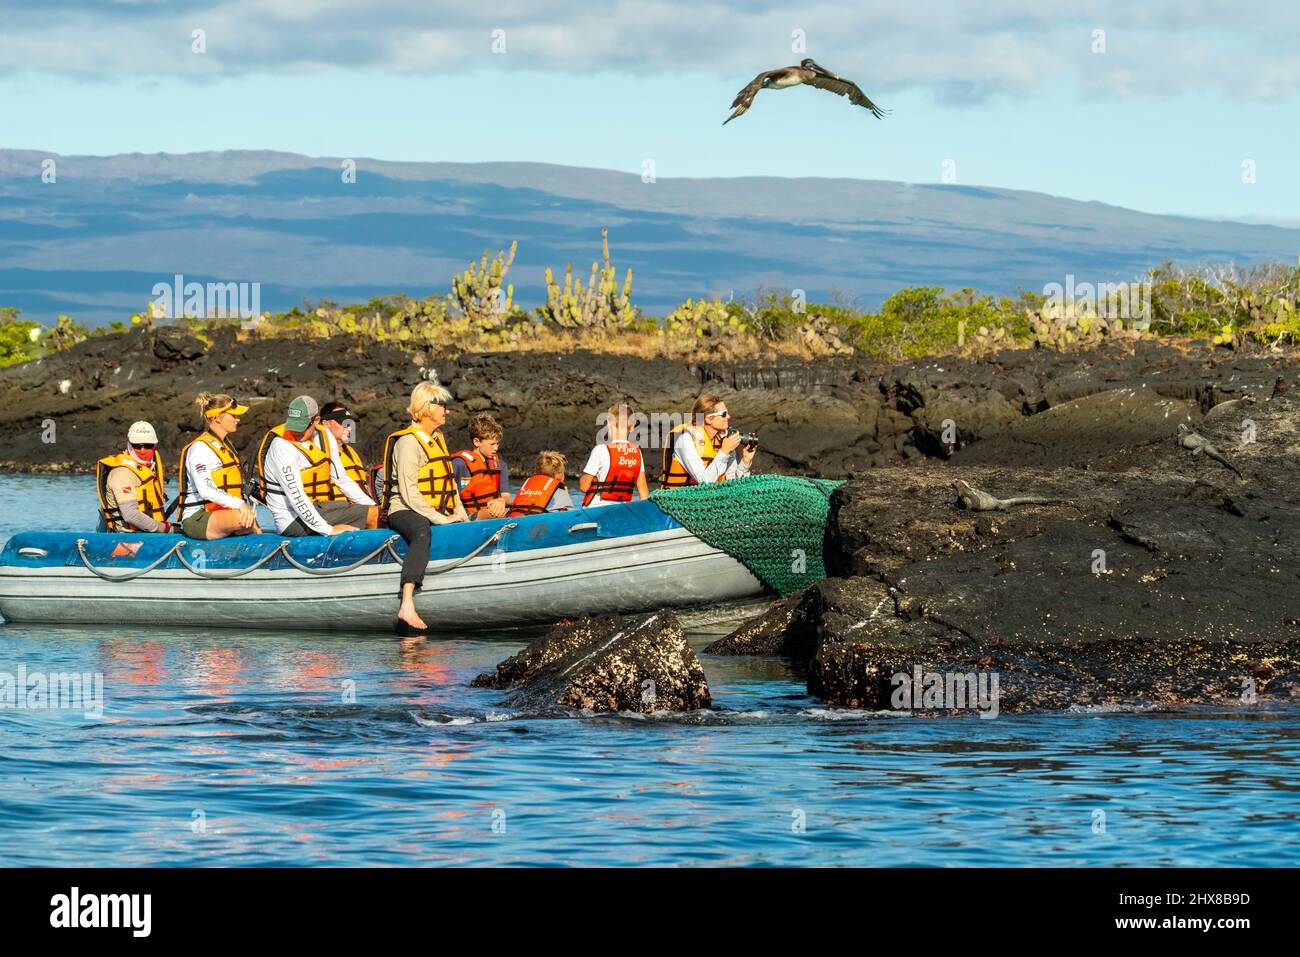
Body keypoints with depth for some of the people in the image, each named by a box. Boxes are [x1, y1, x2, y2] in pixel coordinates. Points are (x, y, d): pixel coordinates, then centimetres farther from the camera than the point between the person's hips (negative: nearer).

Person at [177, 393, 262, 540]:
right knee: (240, 517, -32)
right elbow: (206, 490, -22)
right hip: (197, 519, -8)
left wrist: (248, 509, 4)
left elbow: (238, 489, 20)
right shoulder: (199, 448, -9)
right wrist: (239, 504, -30)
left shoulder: (226, 446, 20)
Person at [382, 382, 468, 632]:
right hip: (406, 512, -9)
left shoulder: (437, 438, 19)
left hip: (437, 514, 9)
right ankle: (407, 606, -58)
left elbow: (449, 485, 25)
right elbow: (409, 493, -17)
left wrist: (461, 516, 10)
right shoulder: (409, 442, -10)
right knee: (422, 531, -40)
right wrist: (442, 520, -19)